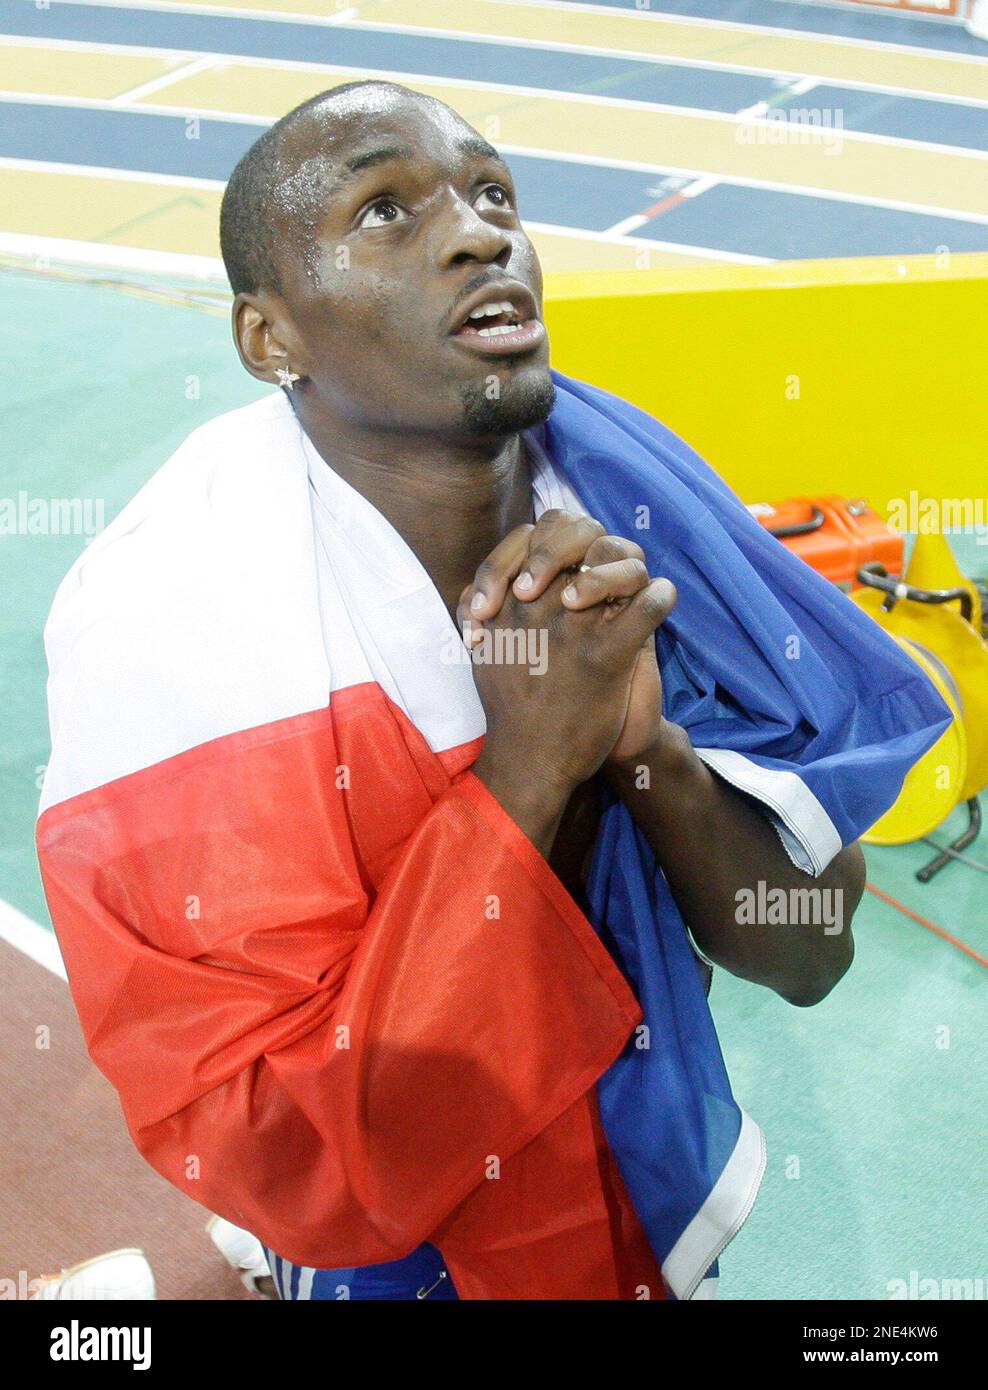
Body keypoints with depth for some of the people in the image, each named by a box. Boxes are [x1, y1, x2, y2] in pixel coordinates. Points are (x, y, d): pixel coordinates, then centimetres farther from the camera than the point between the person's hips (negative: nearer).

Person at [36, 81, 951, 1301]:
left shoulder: (632, 515, -16)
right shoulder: (166, 615, -27)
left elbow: (806, 953, -11)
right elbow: (283, 1171, -28)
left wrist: (647, 738, -30)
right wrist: (528, 764, -35)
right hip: (388, 1255, -4)